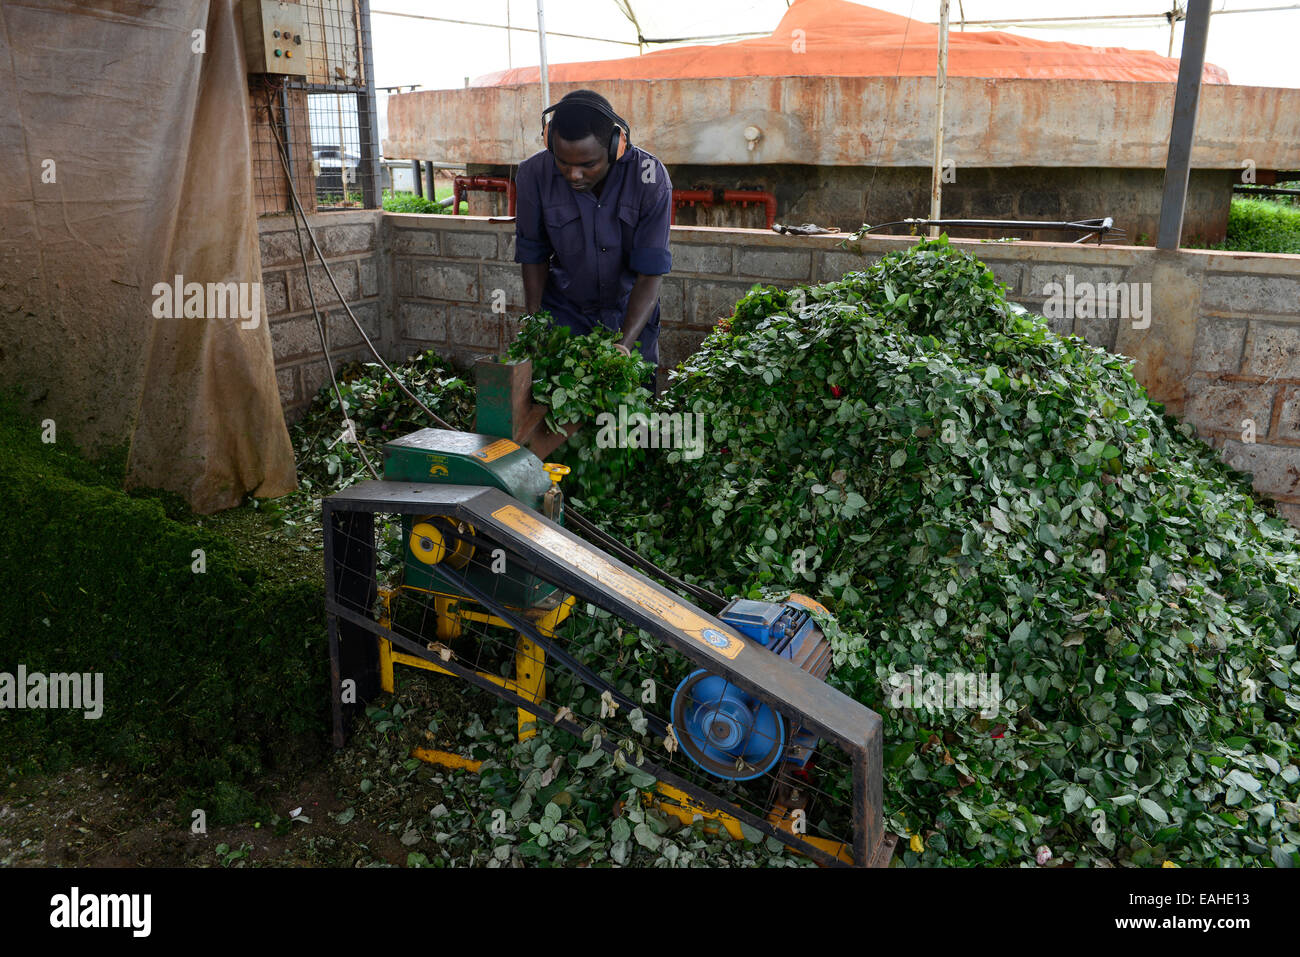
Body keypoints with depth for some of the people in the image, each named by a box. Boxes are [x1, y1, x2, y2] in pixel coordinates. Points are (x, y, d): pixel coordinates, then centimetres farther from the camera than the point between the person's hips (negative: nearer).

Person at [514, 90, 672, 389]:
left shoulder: (650, 178, -22)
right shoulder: (534, 174, -17)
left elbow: (651, 271, -21)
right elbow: (533, 254, -4)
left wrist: (625, 344, -31)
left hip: (631, 312, 0)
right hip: (563, 309, 1)